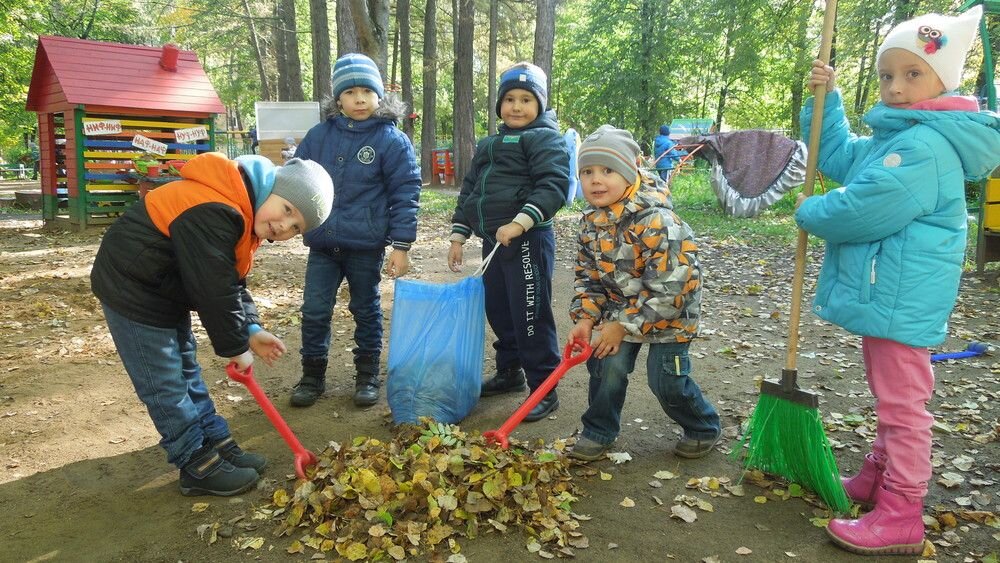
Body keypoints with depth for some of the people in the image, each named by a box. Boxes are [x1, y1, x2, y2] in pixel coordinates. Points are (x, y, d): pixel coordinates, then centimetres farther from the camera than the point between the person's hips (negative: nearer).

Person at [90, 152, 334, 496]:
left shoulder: (244, 215, 1)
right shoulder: (214, 213, -32)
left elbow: (231, 283, 6)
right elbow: (214, 291, -29)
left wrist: (250, 331, -4)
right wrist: (236, 348, -17)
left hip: (163, 289, 10)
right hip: (133, 290, -10)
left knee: (187, 373, 17)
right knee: (166, 386, -1)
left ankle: (218, 446, 28)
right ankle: (198, 468, 11)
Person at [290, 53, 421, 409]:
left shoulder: (392, 141, -7)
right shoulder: (319, 136, 2)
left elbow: (405, 195, -8)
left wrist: (401, 246, -11)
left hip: (366, 246, -3)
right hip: (322, 244, 3)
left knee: (366, 312, 12)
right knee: (314, 312, 7)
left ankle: (367, 376, 28)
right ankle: (312, 376, 25)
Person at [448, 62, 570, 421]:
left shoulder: (545, 139, -5)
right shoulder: (488, 145, 20)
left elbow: (554, 186, -19)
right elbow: (469, 190, 23)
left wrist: (520, 222, -28)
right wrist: (458, 235, 17)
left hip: (528, 240, -8)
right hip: (493, 240, 8)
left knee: (530, 315, -6)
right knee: (497, 310, 17)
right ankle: (509, 372, 35)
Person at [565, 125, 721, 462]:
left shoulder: (655, 220, -31)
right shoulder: (591, 220, -7)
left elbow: (669, 289, -30)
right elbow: (587, 275, 3)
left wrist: (624, 326, -23)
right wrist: (585, 317, -11)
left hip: (671, 310, -5)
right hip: (621, 305, 6)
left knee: (665, 379, -3)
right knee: (607, 364, -7)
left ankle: (703, 430, 26)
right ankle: (599, 432, 15)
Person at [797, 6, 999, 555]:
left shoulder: (924, 146, -21)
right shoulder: (891, 138, 12)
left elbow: (861, 211, -27)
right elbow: (838, 156, 26)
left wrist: (809, 212, -8)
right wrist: (826, 98, 15)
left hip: (901, 299, -11)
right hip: (885, 294, 11)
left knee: (902, 402, -2)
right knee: (889, 396, 22)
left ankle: (901, 516, 9)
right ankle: (881, 474, 39)